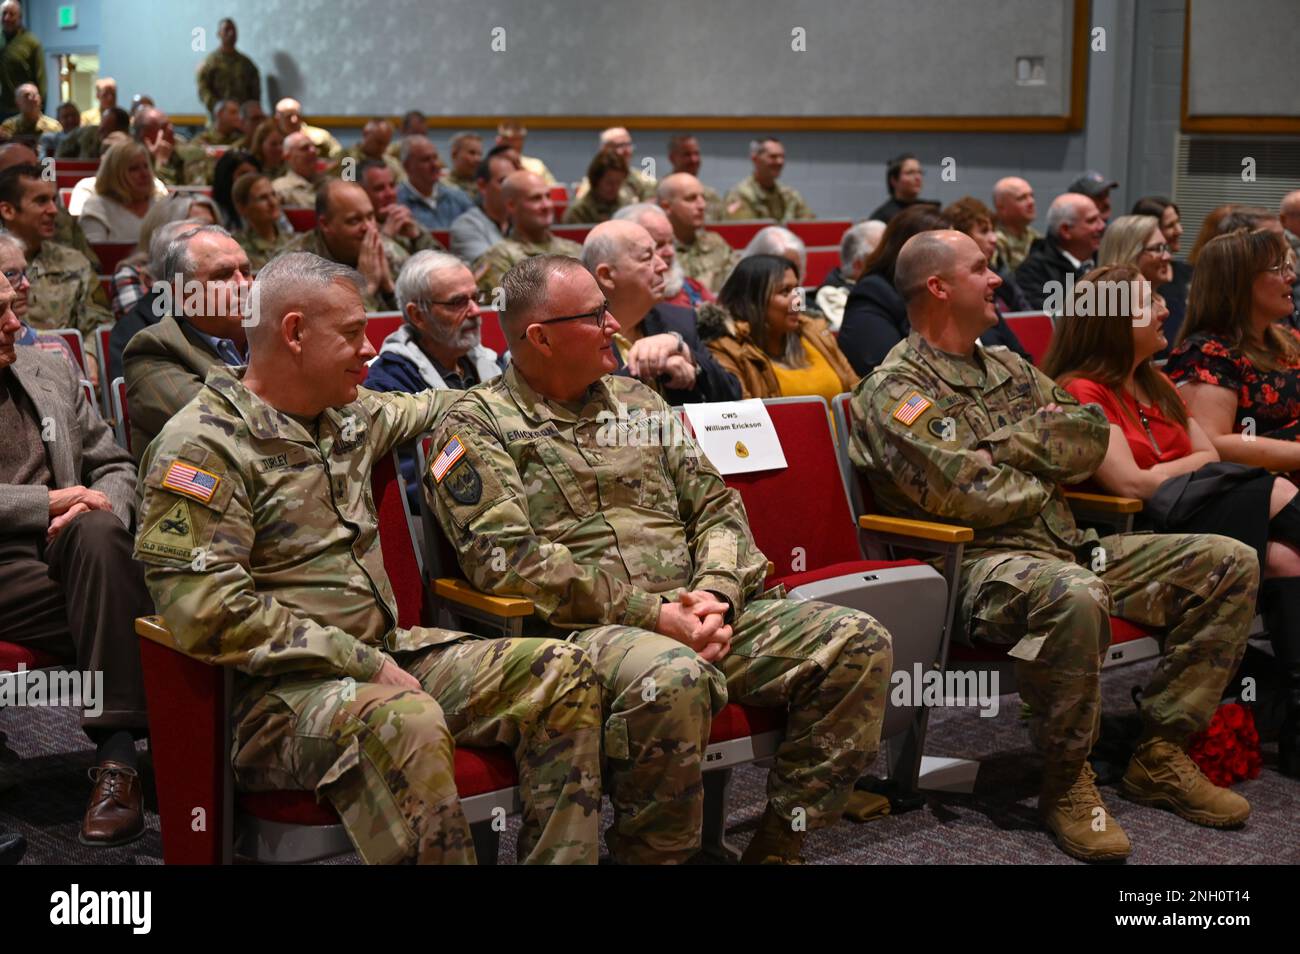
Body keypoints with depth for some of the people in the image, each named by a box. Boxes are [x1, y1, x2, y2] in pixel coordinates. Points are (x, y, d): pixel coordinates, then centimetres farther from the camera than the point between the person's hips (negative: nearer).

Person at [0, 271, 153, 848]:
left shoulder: (51, 373, 18)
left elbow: (114, 467, 17)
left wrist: (101, 511, -6)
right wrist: (47, 502, -16)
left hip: (65, 552, 3)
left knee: (96, 530, -32)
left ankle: (117, 758, -35)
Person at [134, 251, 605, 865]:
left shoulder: (348, 415, 15)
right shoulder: (203, 446, -10)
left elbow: (426, 409, 38)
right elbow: (207, 611, -20)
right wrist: (361, 663, -19)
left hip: (382, 655, 9)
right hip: (274, 691, -8)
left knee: (562, 674, -5)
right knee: (408, 723, -39)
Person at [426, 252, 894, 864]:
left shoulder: (635, 401, 22)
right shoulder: (476, 427, 2)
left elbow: (717, 507, 18)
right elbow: (508, 556, -11)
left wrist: (716, 595, -5)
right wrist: (652, 612, -17)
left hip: (697, 614, 7)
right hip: (583, 630, -6)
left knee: (858, 643, -11)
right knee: (673, 678, -40)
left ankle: (777, 845, -3)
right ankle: (651, 855, -16)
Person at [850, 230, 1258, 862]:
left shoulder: (1007, 368, 21)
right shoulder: (895, 390, -6)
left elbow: (1092, 433, 10)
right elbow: (968, 495, -19)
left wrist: (1010, 447, -6)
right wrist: (1043, 478, 0)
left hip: (1068, 547, 9)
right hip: (979, 565, -9)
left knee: (1230, 563, 2)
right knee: (1074, 596, -41)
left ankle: (1160, 756, 3)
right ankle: (1066, 787, -19)